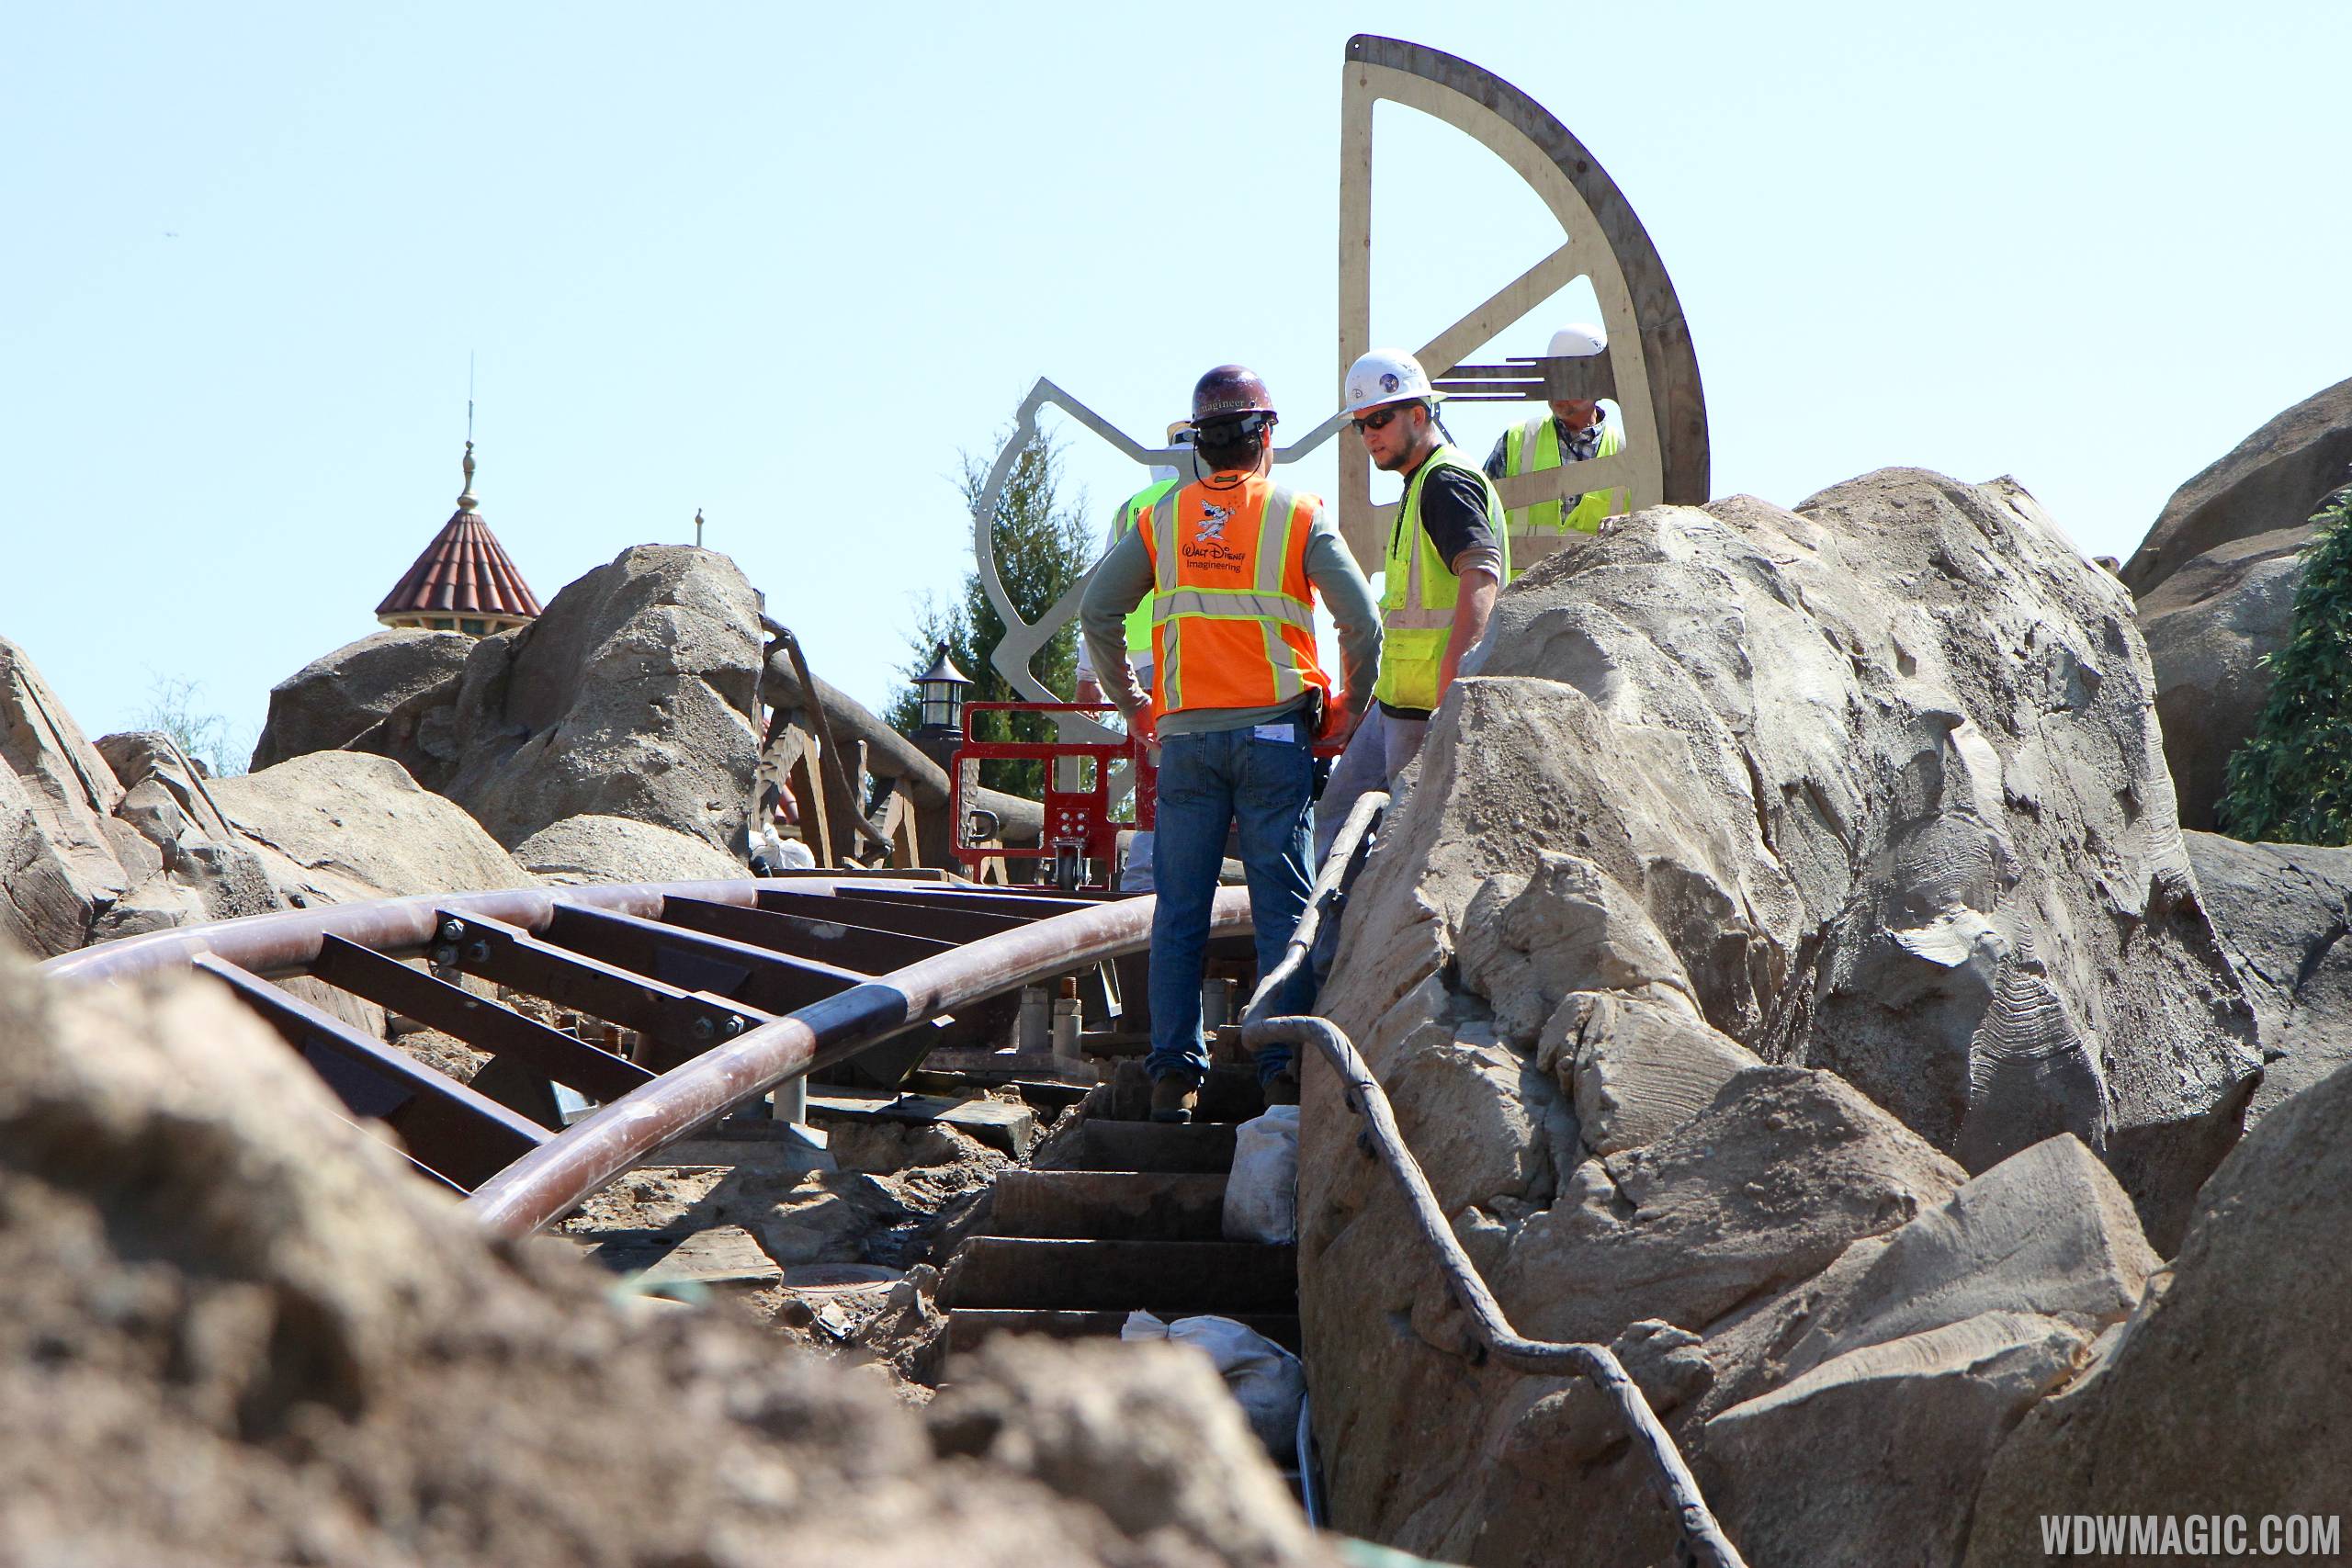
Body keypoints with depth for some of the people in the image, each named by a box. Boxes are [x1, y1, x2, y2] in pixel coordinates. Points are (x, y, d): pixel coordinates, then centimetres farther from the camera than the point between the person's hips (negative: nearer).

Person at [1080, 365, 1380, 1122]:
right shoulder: (1298, 516, 0)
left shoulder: (1162, 520, 7)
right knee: (1281, 905, 0)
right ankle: (1285, 1069, -3)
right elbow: (1362, 620, -5)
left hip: (1186, 738, 2)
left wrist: (1133, 705, 16)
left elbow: (1096, 611, 7)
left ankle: (1174, 1071, 3)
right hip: (1274, 732, -2)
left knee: (1180, 909, 5)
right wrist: (1347, 707, 8)